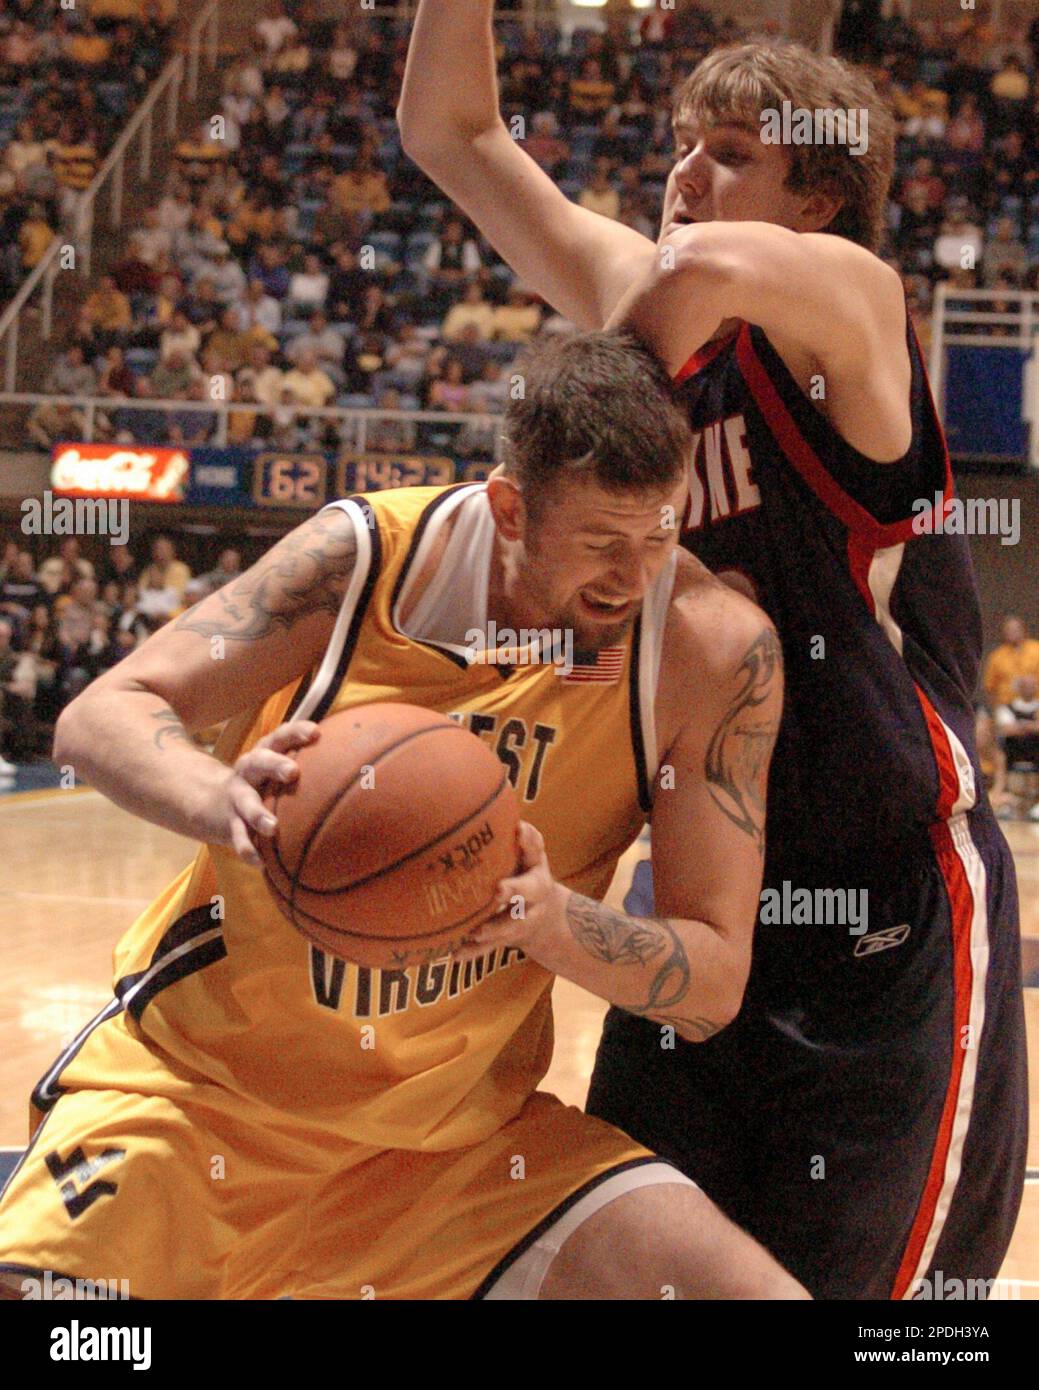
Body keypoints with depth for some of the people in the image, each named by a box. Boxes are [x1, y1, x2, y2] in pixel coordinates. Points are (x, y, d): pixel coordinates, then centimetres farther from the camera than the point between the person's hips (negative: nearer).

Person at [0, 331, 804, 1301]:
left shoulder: (715, 647, -11)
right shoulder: (373, 553, -12)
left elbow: (713, 984, -8)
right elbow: (97, 719, -11)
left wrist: (554, 920, -30)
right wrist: (223, 799, -34)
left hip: (460, 1136, 1)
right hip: (200, 1085, 0)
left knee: (759, 1295, -17)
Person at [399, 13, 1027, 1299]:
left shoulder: (851, 300, -10)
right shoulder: (650, 308, 8)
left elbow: (713, 268, -33)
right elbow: (448, 131, 10)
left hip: (891, 917, -6)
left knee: (844, 1278, 1)